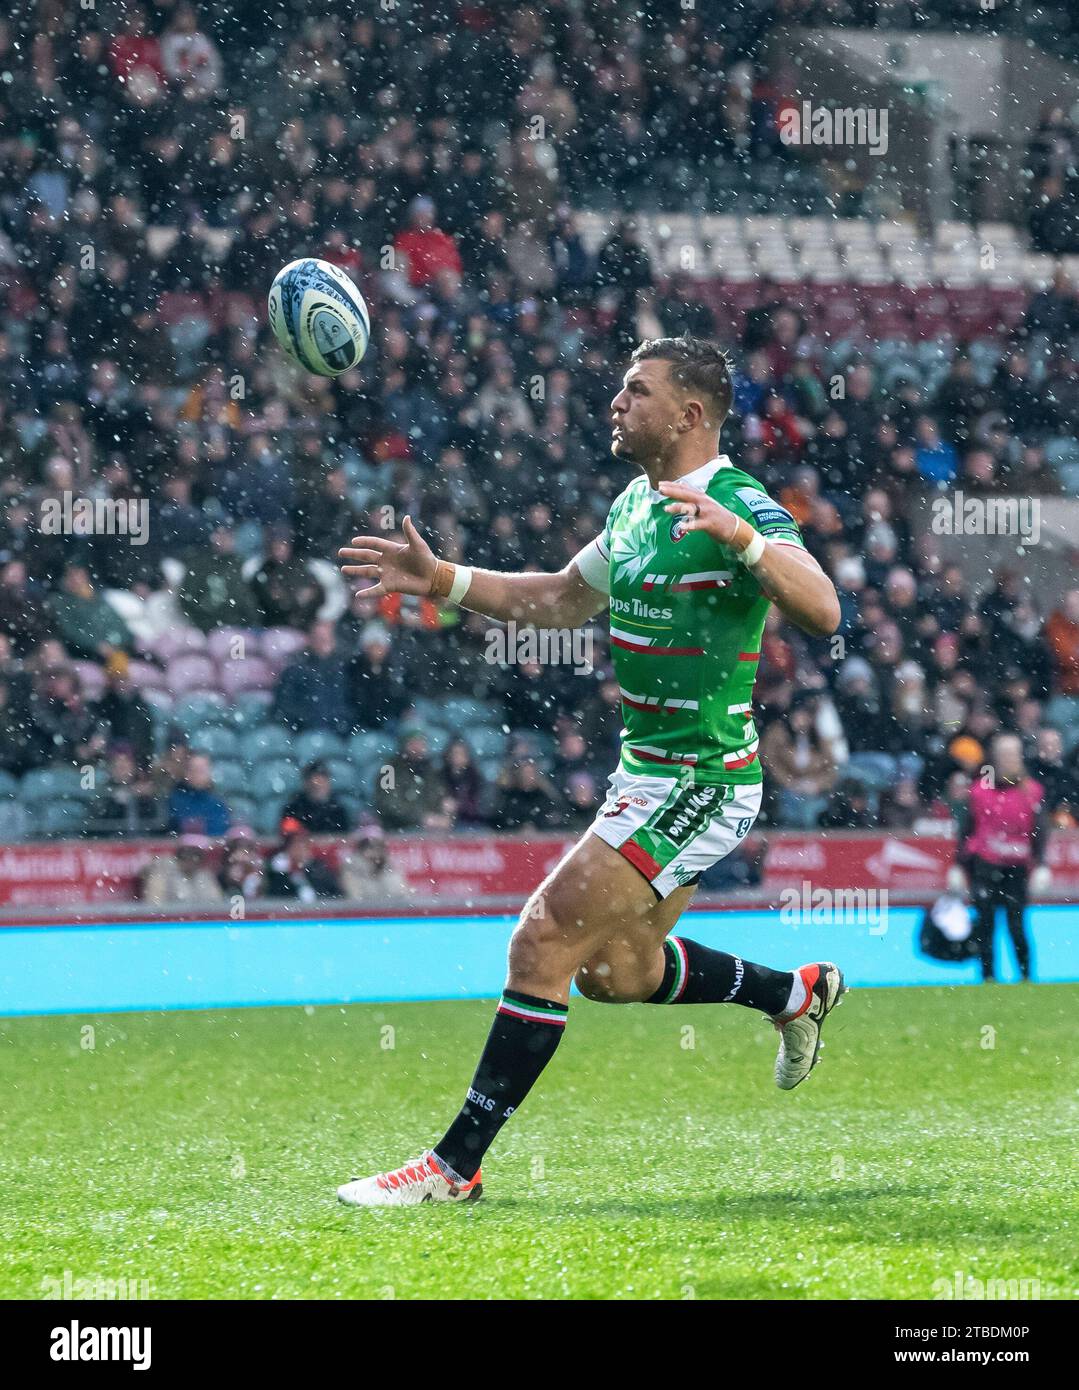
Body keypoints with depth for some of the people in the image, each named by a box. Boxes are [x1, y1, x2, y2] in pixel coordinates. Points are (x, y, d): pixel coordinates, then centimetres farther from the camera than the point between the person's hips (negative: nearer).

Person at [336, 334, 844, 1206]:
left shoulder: (741, 506, -18)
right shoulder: (638, 504, 10)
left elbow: (823, 613, -32)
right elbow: (562, 599, 25)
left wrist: (740, 537, -47)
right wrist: (439, 579, 17)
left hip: (700, 787, -10)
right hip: (649, 773, 10)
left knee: (544, 943, -14)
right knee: (615, 971, 21)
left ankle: (455, 1166, -8)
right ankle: (796, 992, 41)